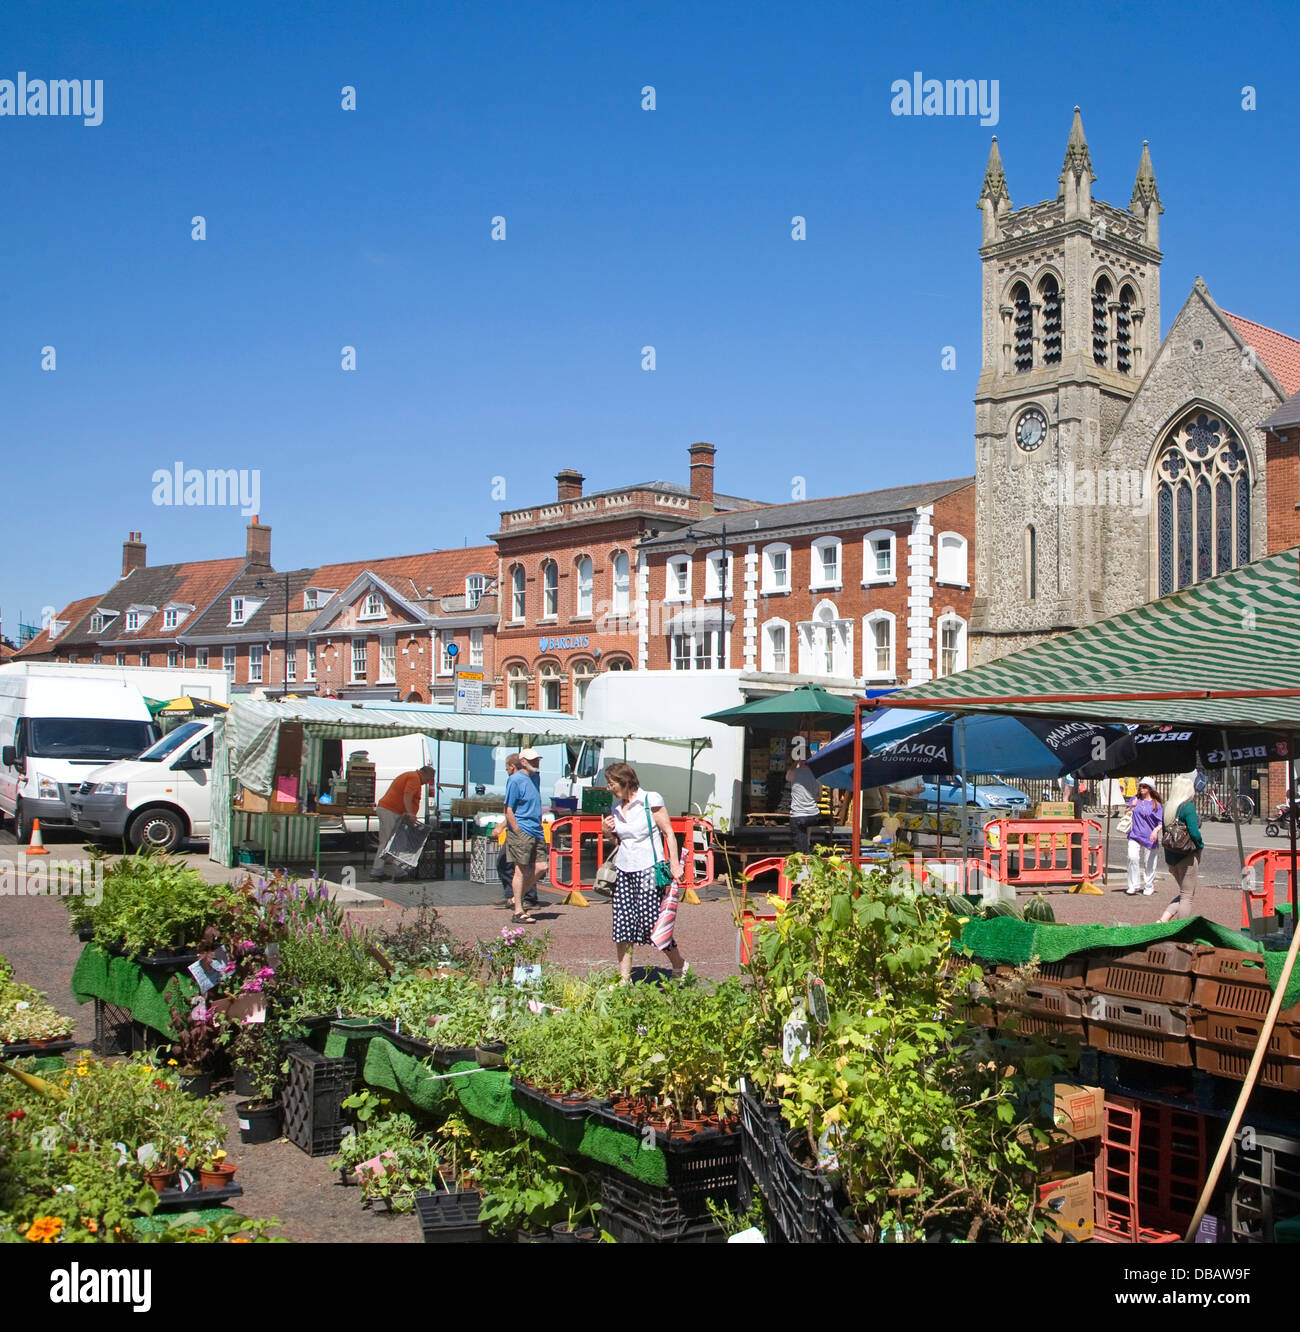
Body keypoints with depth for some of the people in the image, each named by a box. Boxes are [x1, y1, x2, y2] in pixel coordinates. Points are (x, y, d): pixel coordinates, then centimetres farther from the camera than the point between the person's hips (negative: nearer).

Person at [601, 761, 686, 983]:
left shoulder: (650, 800, -4)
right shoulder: (617, 807, 13)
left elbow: (668, 833, -5)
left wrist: (675, 863, -12)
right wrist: (609, 831, 3)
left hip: (649, 869, -6)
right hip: (624, 870, 6)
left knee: (652, 922, -7)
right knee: (623, 923, 0)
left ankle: (679, 968, 13)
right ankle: (624, 977, 7)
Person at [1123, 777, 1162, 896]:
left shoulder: (1155, 804, 2)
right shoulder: (1135, 799, 9)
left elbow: (1161, 822, 1)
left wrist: (1156, 830, -18)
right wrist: (1131, 807, -2)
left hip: (1149, 837, -1)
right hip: (1135, 835, 1)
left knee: (1149, 863, 5)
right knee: (1132, 858, -15)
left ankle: (1149, 887, 21)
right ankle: (1133, 886, -7)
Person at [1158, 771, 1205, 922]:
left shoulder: (1167, 806, 7)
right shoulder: (1188, 806, -14)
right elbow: (1194, 831, -19)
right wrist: (1201, 845, 0)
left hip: (1170, 855, 7)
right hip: (1187, 855, -7)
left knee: (1184, 893, 20)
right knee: (1187, 896, 3)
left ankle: (1163, 919, 6)